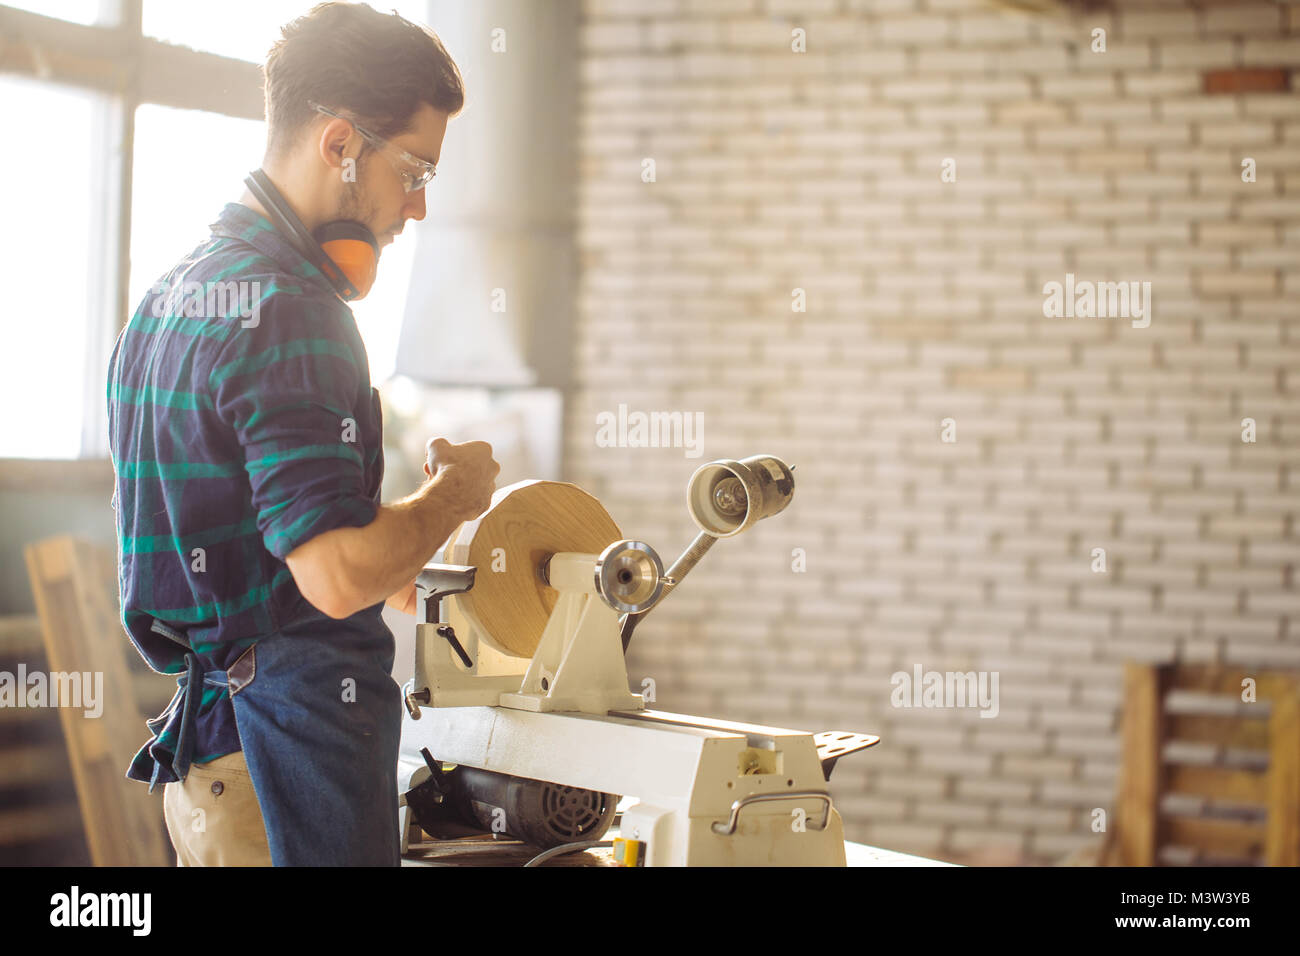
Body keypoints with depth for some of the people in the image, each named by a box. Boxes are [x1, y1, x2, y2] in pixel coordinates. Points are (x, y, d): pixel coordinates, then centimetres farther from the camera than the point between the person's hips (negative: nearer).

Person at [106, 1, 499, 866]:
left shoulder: (174, 293, 13)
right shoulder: (289, 310, -18)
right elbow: (340, 577, -24)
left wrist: (381, 560, 21)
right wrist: (457, 493, -7)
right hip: (288, 751, -10)